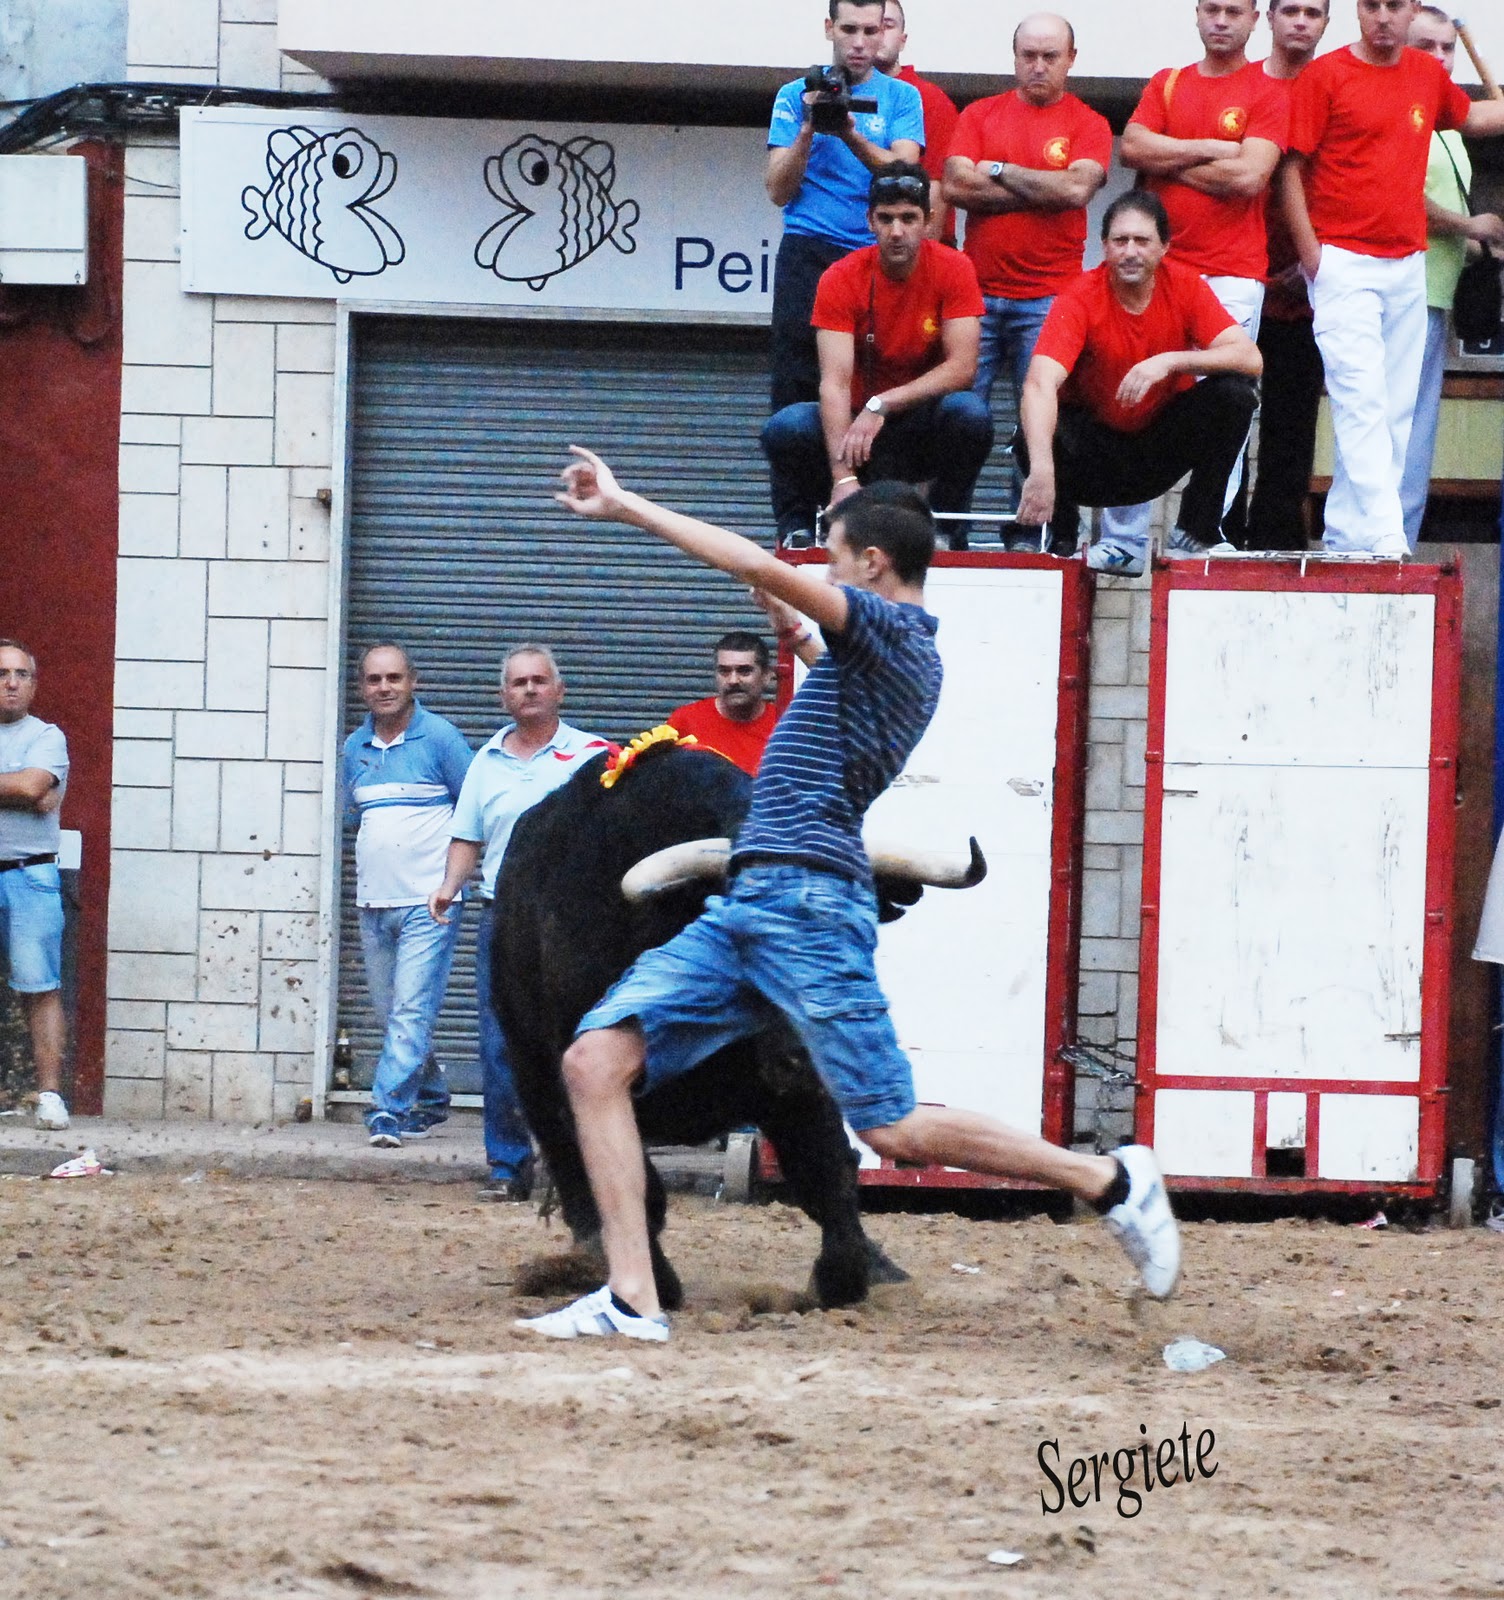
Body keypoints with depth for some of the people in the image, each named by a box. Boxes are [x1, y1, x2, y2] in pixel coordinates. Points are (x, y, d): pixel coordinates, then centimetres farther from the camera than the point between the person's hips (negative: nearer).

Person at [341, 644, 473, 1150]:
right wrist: (369, 864, 15)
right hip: (373, 902, 6)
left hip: (427, 901, -6)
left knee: (411, 1010, -13)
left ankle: (389, 1110, -16)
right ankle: (431, 1101, 27)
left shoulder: (439, 738, -4)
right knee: (391, 1014, 12)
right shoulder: (356, 747, 12)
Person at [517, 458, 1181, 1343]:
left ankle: (1112, 1181, 9)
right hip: (742, 910, 10)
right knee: (597, 1058, -6)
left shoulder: (889, 629, -7)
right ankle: (632, 1300, -11)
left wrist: (627, 507, -14)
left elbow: (765, 569, -20)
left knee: (896, 1131, -8)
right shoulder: (912, 654, 21)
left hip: (809, 905, -10)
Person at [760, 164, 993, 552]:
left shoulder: (952, 269, -11)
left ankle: (947, 531, -9)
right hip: (858, 422, 0)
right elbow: (835, 381, -22)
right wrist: (844, 476, -35)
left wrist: (881, 406, -27)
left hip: (926, 425, 0)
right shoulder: (841, 279, -13)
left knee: (970, 414, -33)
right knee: (784, 429, -30)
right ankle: (799, 531, -2)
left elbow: (962, 367, -17)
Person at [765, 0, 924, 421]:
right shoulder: (796, 96, 9)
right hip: (808, 255, 0)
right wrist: (808, 129, -12)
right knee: (796, 386, -5)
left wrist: (853, 136, -21)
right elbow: (779, 192, 2)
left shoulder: (902, 97, 9)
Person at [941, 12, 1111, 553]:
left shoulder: (1087, 125, 7)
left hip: (1048, 299, -2)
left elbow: (1077, 187, -11)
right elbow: (956, 185, -1)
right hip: (977, 290, 2)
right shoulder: (980, 115, 13)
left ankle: (1030, 532, -2)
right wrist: (1042, 191, -4)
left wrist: (999, 171, -2)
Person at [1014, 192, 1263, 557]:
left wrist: (1171, 361, -35)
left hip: (1164, 440, 3)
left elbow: (1250, 358, -19)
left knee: (1234, 394, -22)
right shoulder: (1080, 300, -19)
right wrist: (1041, 470, -51)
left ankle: (1195, 534, -11)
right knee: (1032, 438, -34)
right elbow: (1040, 384, -34)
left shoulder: (1185, 286, -10)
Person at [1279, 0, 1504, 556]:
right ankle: (1384, 543, -22)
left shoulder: (1428, 74, 11)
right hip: (1344, 261, -6)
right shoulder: (1324, 76, -4)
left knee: (1397, 409, 5)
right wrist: (1311, 254, -9)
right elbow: (1291, 170, -3)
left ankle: (1343, 536, 11)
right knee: (1362, 405, -14)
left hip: (1408, 266, 6)